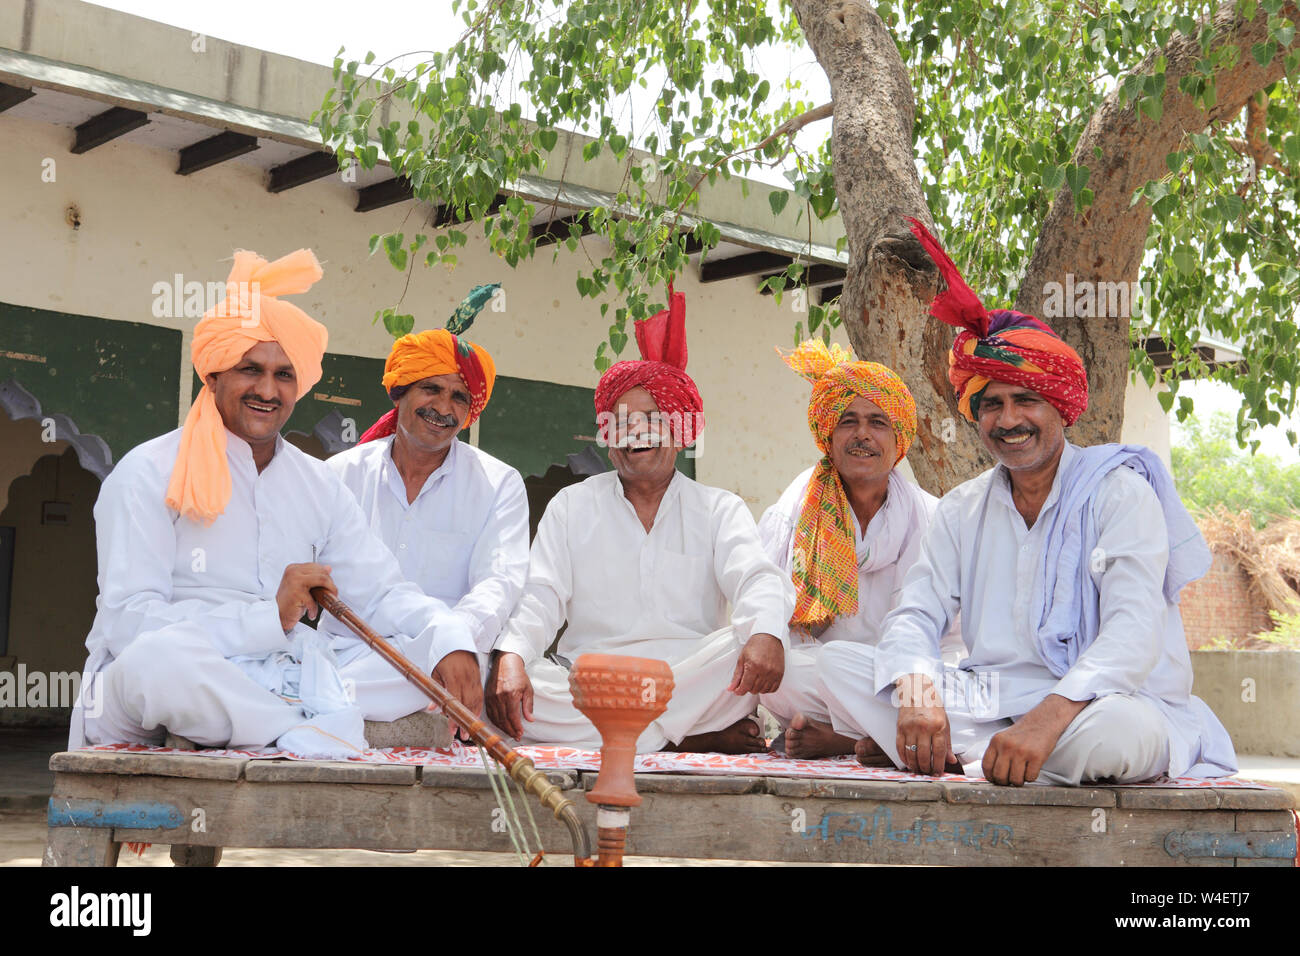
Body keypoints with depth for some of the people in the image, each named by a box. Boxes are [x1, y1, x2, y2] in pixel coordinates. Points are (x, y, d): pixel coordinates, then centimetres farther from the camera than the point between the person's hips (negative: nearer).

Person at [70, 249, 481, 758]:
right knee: (158, 656, -39)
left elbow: (382, 592, 6)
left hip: (282, 693, 5)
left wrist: (448, 640, -17)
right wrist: (271, 616, -23)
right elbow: (126, 622, -15)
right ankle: (318, 741, -27)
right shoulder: (149, 474, -3)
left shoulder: (320, 487, 15)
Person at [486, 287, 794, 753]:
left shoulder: (720, 509, 14)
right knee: (492, 684, -30)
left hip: (691, 675, -2)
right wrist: (511, 655, -19)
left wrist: (768, 631, -31)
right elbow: (540, 596, 4)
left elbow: (758, 578, -5)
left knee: (753, 645, -31)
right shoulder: (571, 506, 17)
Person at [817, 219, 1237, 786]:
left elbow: (1135, 633, -18)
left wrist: (1049, 718, -35)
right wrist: (917, 693, -22)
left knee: (1119, 731, -41)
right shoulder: (962, 510, 13)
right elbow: (915, 615, 3)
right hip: (995, 704, 5)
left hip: (1102, 701, -5)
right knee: (838, 661, -11)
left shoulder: (1120, 489, -5)